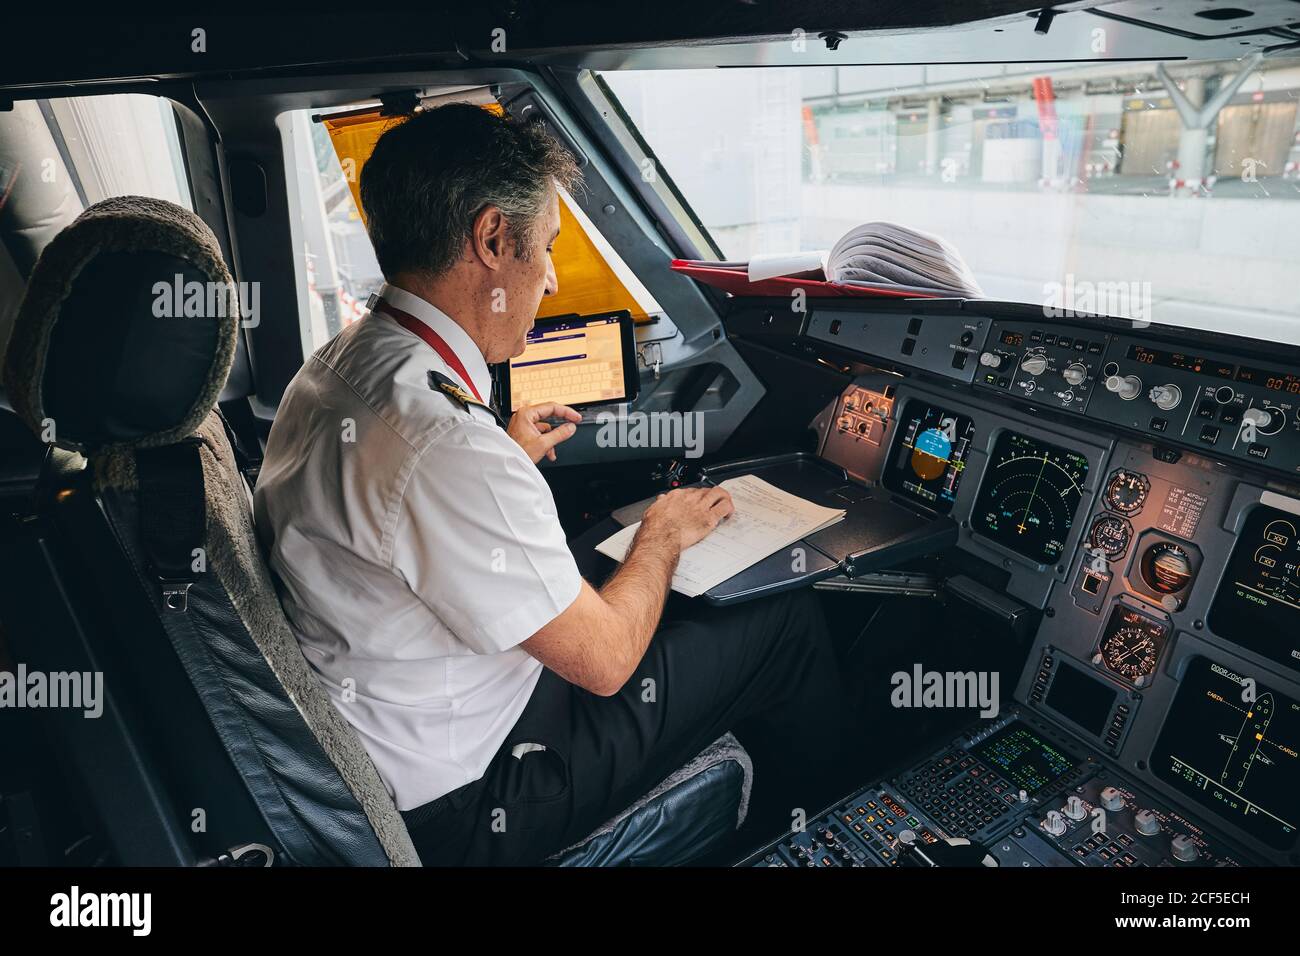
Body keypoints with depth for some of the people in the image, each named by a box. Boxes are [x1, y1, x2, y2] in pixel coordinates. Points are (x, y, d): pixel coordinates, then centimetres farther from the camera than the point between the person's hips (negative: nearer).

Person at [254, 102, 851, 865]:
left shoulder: (330, 370, -2)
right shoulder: (445, 445, -34)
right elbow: (603, 659, -23)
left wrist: (509, 462, 17)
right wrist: (663, 536, -6)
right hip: (460, 804, -9)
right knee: (790, 620, -1)